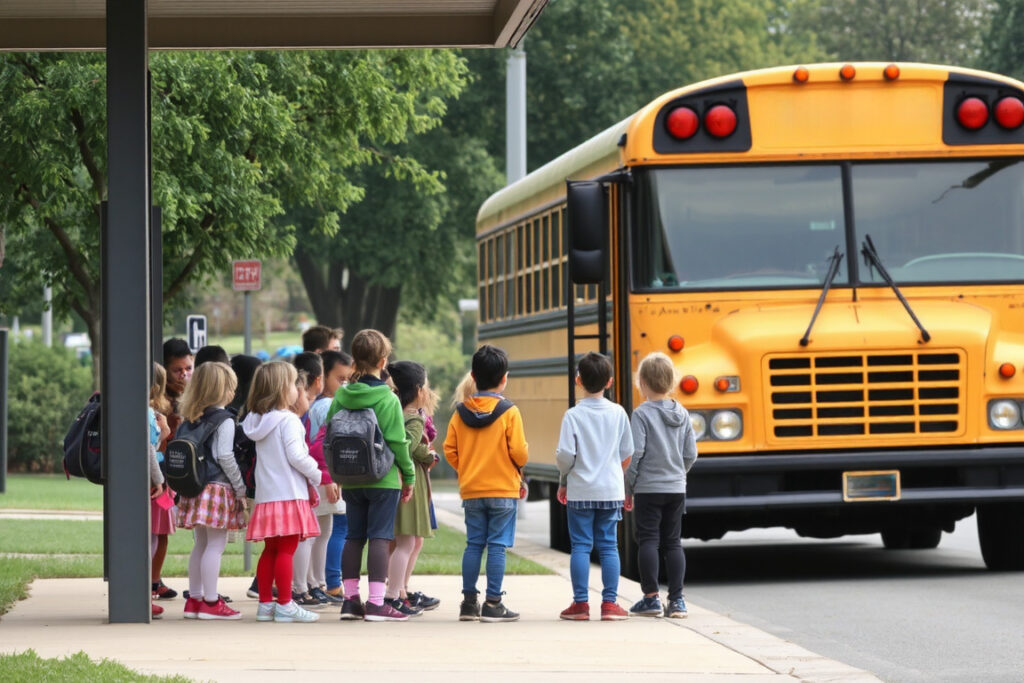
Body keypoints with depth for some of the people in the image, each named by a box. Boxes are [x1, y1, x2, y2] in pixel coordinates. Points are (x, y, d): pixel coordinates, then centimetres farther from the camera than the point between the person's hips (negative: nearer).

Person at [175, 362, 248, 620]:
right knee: (216, 545, -5)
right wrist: (241, 489, -7)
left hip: (195, 487, 7)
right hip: (219, 488, -7)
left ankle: (194, 599, 17)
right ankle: (210, 602, -7)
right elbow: (225, 456, -15)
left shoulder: (189, 419, 10)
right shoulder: (224, 419, -10)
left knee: (201, 544, 14)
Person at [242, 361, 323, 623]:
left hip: (265, 494, 8)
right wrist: (317, 476, -3)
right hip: (289, 493, -8)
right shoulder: (288, 420, -11)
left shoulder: (257, 420, 12)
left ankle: (265, 604, 15)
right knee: (286, 550, -5)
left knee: (270, 550, 13)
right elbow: (296, 455, -18)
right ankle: (285, 605, -5)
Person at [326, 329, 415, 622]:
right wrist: (409, 476, 0)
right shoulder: (388, 399, -11)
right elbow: (397, 442, -10)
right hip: (383, 478, -5)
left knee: (354, 537, 11)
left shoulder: (341, 397, 3)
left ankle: (350, 598, 13)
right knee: (380, 537, -4)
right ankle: (376, 603, -8)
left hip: (351, 480, 5)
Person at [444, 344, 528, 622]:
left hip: (471, 490, 4)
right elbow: (519, 453, -13)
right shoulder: (509, 412, -10)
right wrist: (520, 462, 9)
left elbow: (450, 450, 2)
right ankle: (493, 604, -2)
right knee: (497, 545, -1)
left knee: (473, 544, 10)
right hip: (503, 489, -4)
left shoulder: (461, 412, 2)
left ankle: (469, 601, 12)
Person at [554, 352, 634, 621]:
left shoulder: (573, 415, -8)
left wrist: (563, 480, 6)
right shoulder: (618, 413, 0)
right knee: (608, 546, 7)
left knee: (581, 546, 3)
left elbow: (565, 454, -13)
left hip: (580, 491, -2)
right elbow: (627, 454, 6)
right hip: (611, 491, 2)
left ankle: (580, 604, 2)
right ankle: (609, 603, 5)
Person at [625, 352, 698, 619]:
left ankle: (651, 598, 1)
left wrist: (628, 488, -5)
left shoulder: (642, 414, -11)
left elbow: (635, 454, -15)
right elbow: (690, 455, 6)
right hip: (676, 488, 5)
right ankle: (677, 600, 6)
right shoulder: (682, 414, 5)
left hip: (648, 489, -5)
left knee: (648, 541, 1)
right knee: (673, 542, 9)